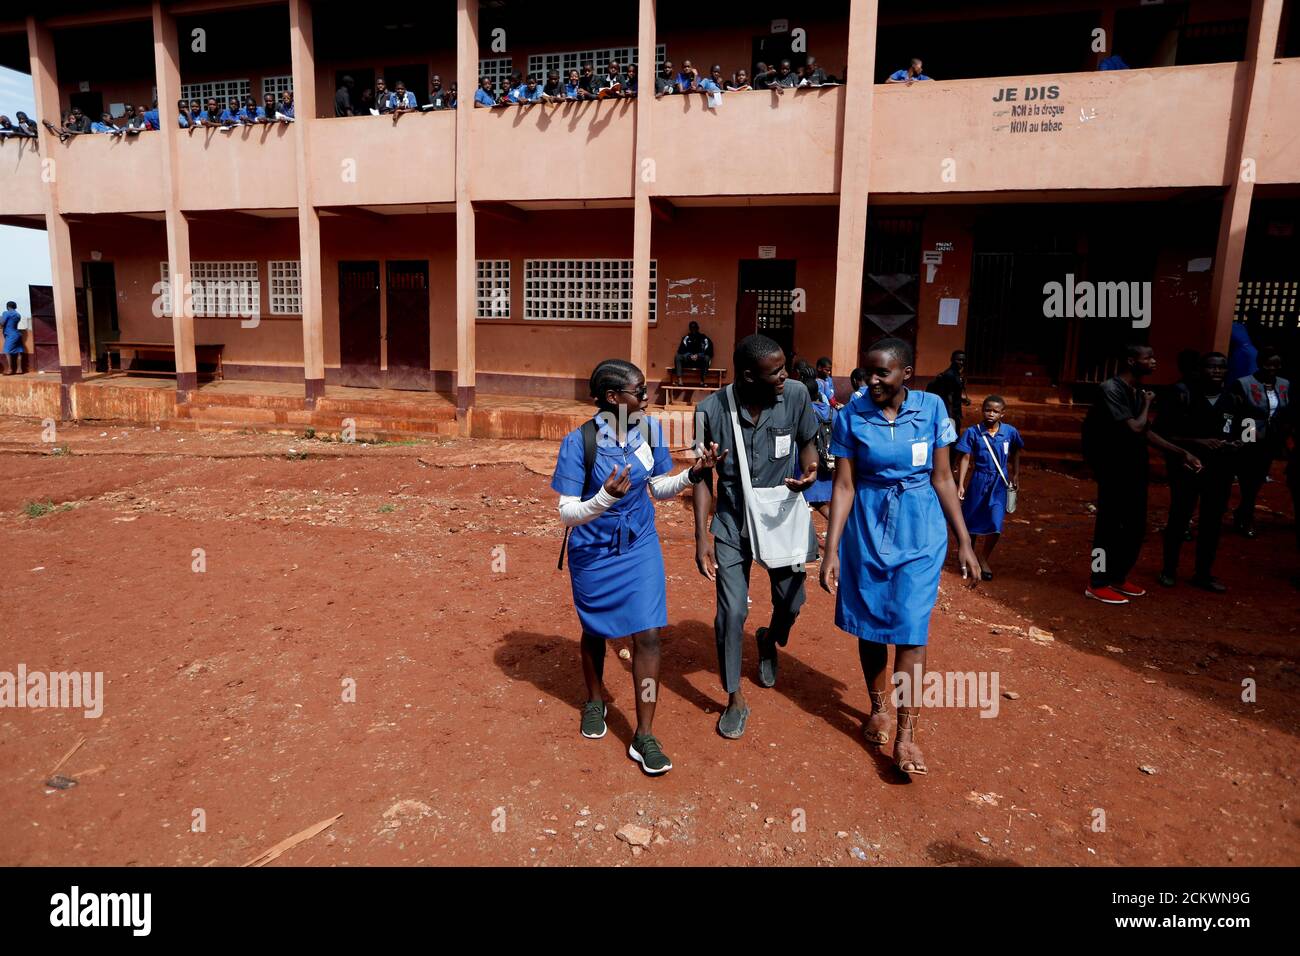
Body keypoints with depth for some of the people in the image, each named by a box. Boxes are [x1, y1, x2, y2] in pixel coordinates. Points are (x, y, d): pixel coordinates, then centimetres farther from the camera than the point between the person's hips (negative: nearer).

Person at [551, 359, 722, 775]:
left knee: (647, 635, -3)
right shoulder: (579, 442, -22)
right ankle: (595, 701, 47)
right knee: (595, 632, 17)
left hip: (640, 548, 2)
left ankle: (644, 737, 11)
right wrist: (605, 498, -39)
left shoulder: (649, 430, -10)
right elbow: (567, 513, -21)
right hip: (593, 553, -2)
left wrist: (691, 473, -14)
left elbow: (659, 488, 4)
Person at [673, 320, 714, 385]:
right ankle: (679, 380, -35)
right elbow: (681, 350, 3)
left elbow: (709, 352, -4)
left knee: (707, 358, -33)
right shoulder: (686, 338, 10)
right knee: (677, 357, -22)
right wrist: (690, 356, -15)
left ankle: (702, 381, -36)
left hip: (700, 360, -2)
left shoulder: (704, 338, 2)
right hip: (688, 359, 2)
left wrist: (698, 355, -18)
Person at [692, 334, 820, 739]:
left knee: (791, 602, 12)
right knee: (731, 611, -2)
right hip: (733, 522, -2)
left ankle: (768, 641, 50)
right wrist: (701, 537, -12)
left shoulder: (796, 395, -14)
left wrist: (809, 472, -19)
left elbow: (807, 443, 4)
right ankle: (735, 701, 19)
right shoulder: (711, 410, -18)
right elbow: (703, 476, -8)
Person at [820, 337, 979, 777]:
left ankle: (905, 735, 5)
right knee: (870, 623, 11)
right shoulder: (851, 415, -7)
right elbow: (844, 486, -6)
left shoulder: (931, 408, -5)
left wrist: (964, 543, 2)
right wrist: (831, 550, -9)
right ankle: (878, 709, 33)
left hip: (920, 531, 0)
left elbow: (942, 479, 1)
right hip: (867, 529, 1)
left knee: (911, 628, -4)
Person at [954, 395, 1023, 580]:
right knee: (972, 523, 12)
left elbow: (1015, 454, 14)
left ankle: (983, 558, 17)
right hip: (979, 481, -1)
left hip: (1000, 483, 1)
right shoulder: (973, 432, -10)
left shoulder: (1010, 432, -5)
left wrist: (1016, 475, 13)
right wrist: (960, 485, -10)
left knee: (995, 525, -6)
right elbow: (966, 458, -8)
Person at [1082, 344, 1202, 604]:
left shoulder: (1138, 391, 11)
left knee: (1136, 527, 14)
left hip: (1134, 469, 9)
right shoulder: (1111, 389, -16)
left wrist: (1181, 453, 15)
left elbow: (1146, 432, 17)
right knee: (1110, 526, -3)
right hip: (1114, 470, -9)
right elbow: (1135, 428, -21)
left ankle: (1118, 578, 28)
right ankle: (1098, 584, 8)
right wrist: (1147, 404, -4)